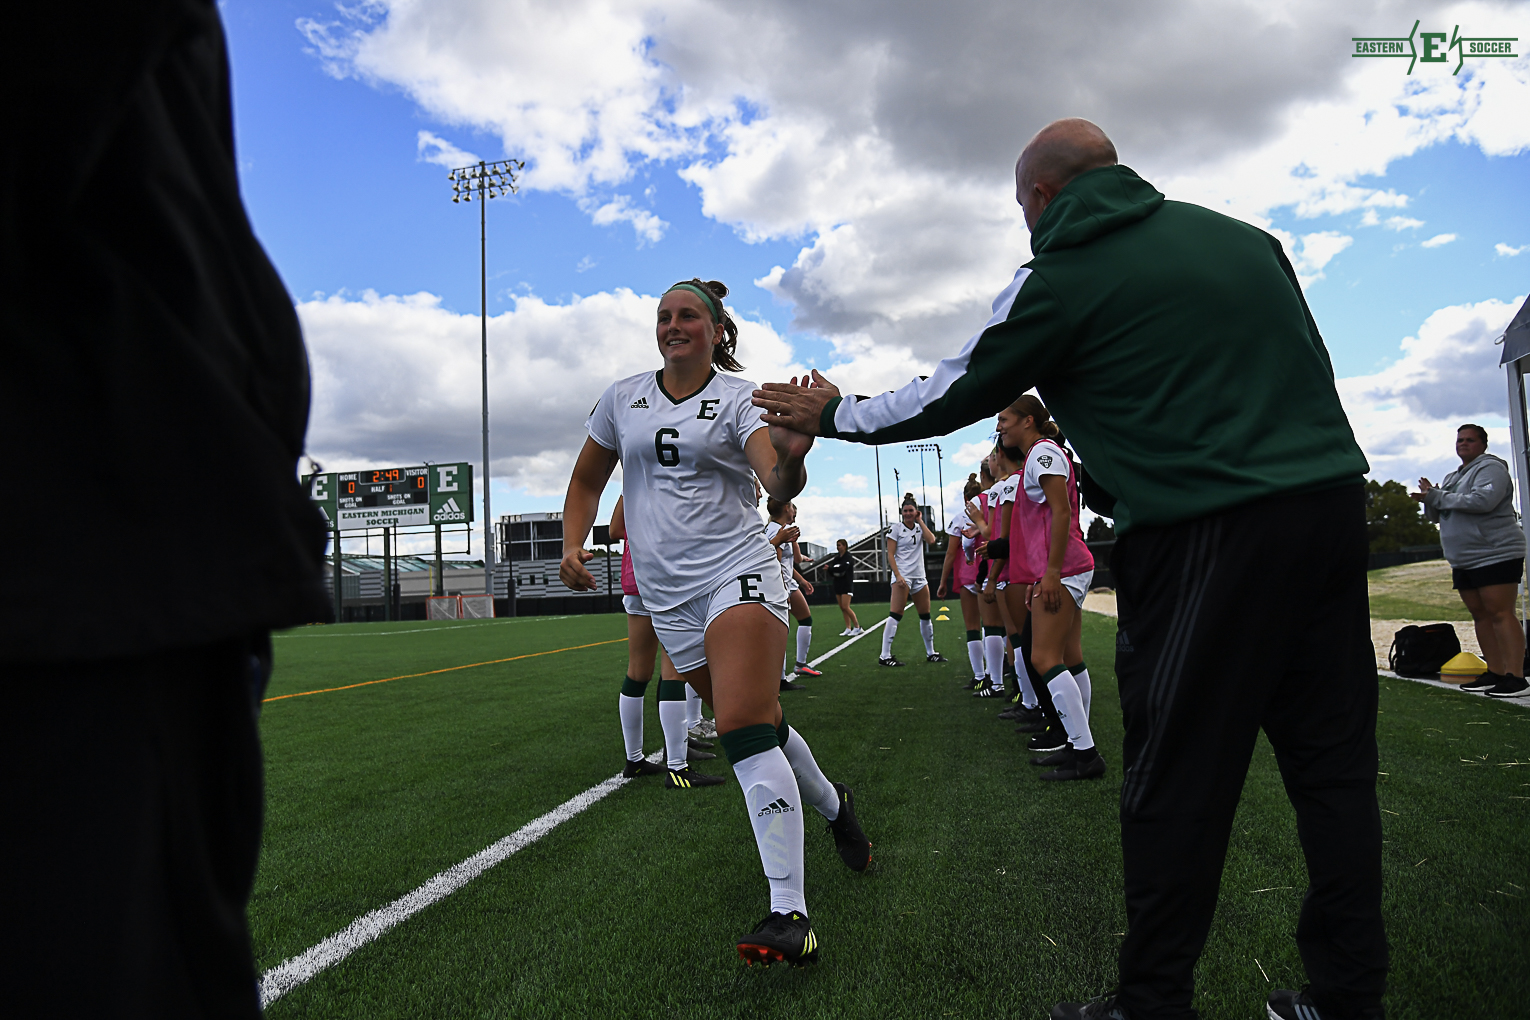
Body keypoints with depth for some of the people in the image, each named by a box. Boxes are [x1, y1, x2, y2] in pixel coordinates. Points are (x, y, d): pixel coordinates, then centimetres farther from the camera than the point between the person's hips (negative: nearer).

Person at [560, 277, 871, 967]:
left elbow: (780, 488, -20)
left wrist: (791, 457, -43)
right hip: (666, 592, 4)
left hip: (738, 570, -4)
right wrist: (573, 547, 2)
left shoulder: (739, 397, -3)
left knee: (744, 730, -20)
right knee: (760, 726, 13)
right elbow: (586, 482, 19)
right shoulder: (622, 398, 9)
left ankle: (789, 913, -16)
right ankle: (834, 807, 41)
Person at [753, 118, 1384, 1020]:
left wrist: (831, 416, 18)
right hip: (1333, 501, 7)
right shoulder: (1245, 236, 16)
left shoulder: (1058, 280, -3)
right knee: (1334, 762, 12)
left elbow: (947, 400, 4)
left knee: (1176, 781, 3)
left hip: (1204, 533, -7)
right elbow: (1315, 366, 21)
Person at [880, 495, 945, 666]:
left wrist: (920, 521, -1)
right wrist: (898, 575, -18)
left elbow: (931, 540, -8)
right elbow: (890, 554, -8)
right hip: (902, 576, -6)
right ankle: (885, 656, -14)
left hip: (919, 576, 6)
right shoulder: (896, 528, -2)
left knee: (926, 615, 11)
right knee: (895, 615, -14)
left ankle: (930, 653, 24)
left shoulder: (919, 528, 12)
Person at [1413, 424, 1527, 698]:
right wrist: (1429, 500, 1)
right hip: (1464, 561, 9)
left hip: (1496, 555, -9)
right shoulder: (1452, 477, 21)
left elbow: (1483, 500, -24)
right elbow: (1437, 516, 22)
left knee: (1500, 614, -13)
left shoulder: (1491, 467, -6)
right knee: (1480, 615, 7)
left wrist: (1438, 496, -16)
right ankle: (1495, 672, 10)